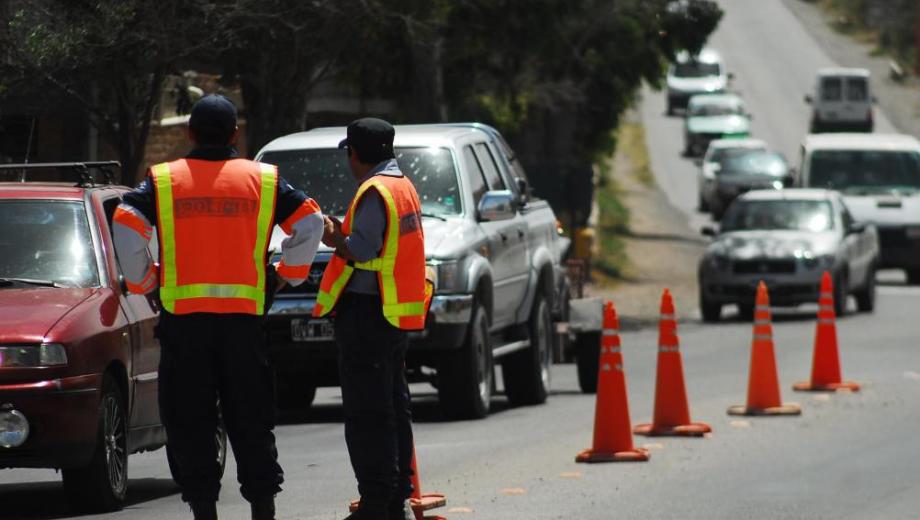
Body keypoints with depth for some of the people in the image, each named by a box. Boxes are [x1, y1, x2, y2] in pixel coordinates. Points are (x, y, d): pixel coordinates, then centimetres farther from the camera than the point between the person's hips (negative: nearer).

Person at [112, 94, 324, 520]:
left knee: (189, 421, 3)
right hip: (245, 314, 1)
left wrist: (142, 282, 4)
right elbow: (309, 222, 2)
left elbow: (127, 226, -8)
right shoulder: (263, 180, 6)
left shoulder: (162, 182, 3)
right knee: (250, 420, 9)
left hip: (183, 315, -1)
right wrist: (287, 274, 14)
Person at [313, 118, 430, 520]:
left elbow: (360, 252, -23)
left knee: (367, 414, -8)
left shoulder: (374, 192, -15)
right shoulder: (404, 187, 15)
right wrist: (343, 235, 14)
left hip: (367, 313, -10)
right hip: (395, 316, 10)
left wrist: (335, 239, -5)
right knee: (394, 408, 15)